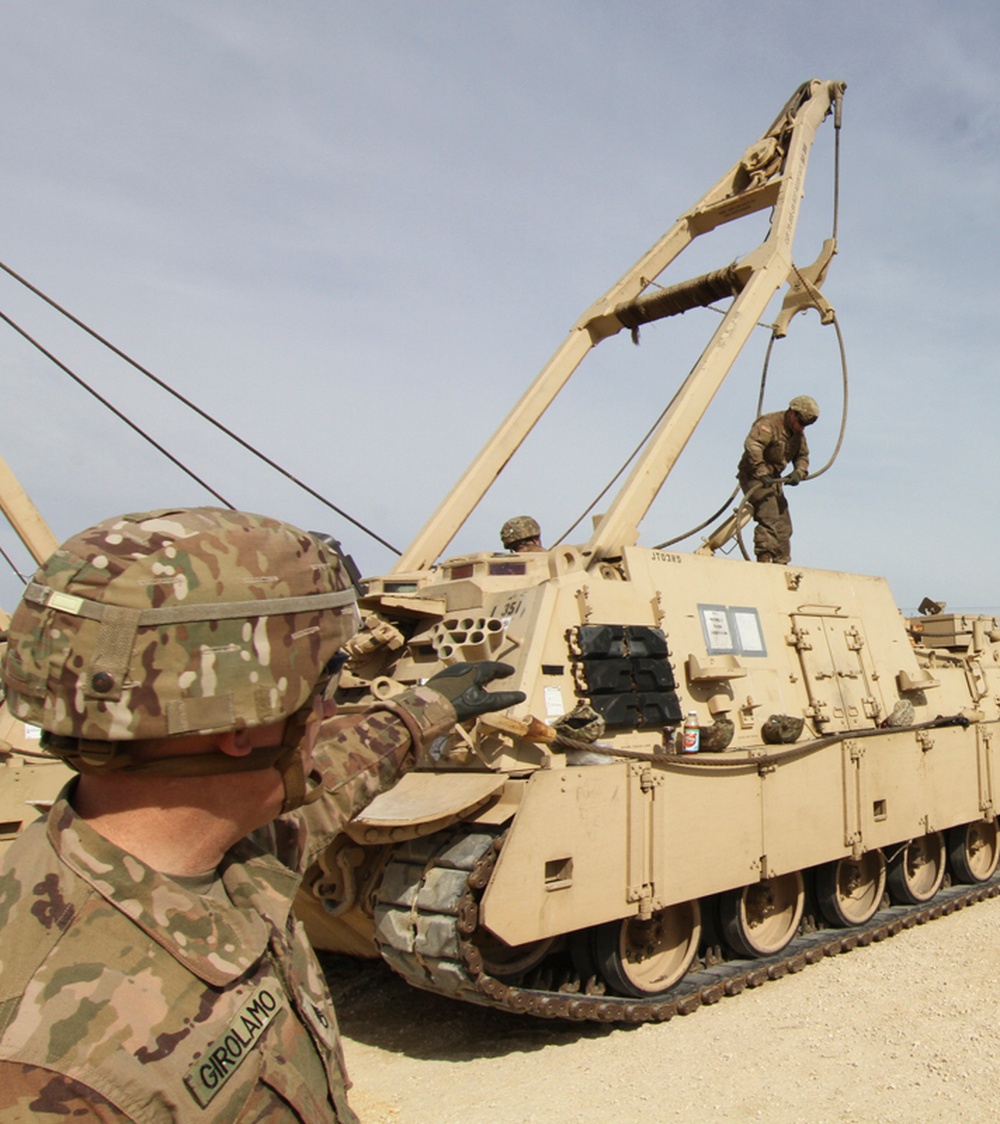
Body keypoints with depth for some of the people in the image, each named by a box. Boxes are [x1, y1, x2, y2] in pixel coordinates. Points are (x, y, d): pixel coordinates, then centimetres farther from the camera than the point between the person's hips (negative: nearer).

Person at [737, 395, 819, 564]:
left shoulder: (798, 433, 10)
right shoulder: (769, 424, -18)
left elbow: (803, 456, 15)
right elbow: (752, 445, -32)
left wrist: (799, 472, -8)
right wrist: (762, 474, -36)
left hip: (773, 479, 9)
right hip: (754, 476, -9)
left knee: (784, 524, 9)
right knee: (769, 518, -22)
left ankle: (781, 563, 15)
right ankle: (764, 559, -23)